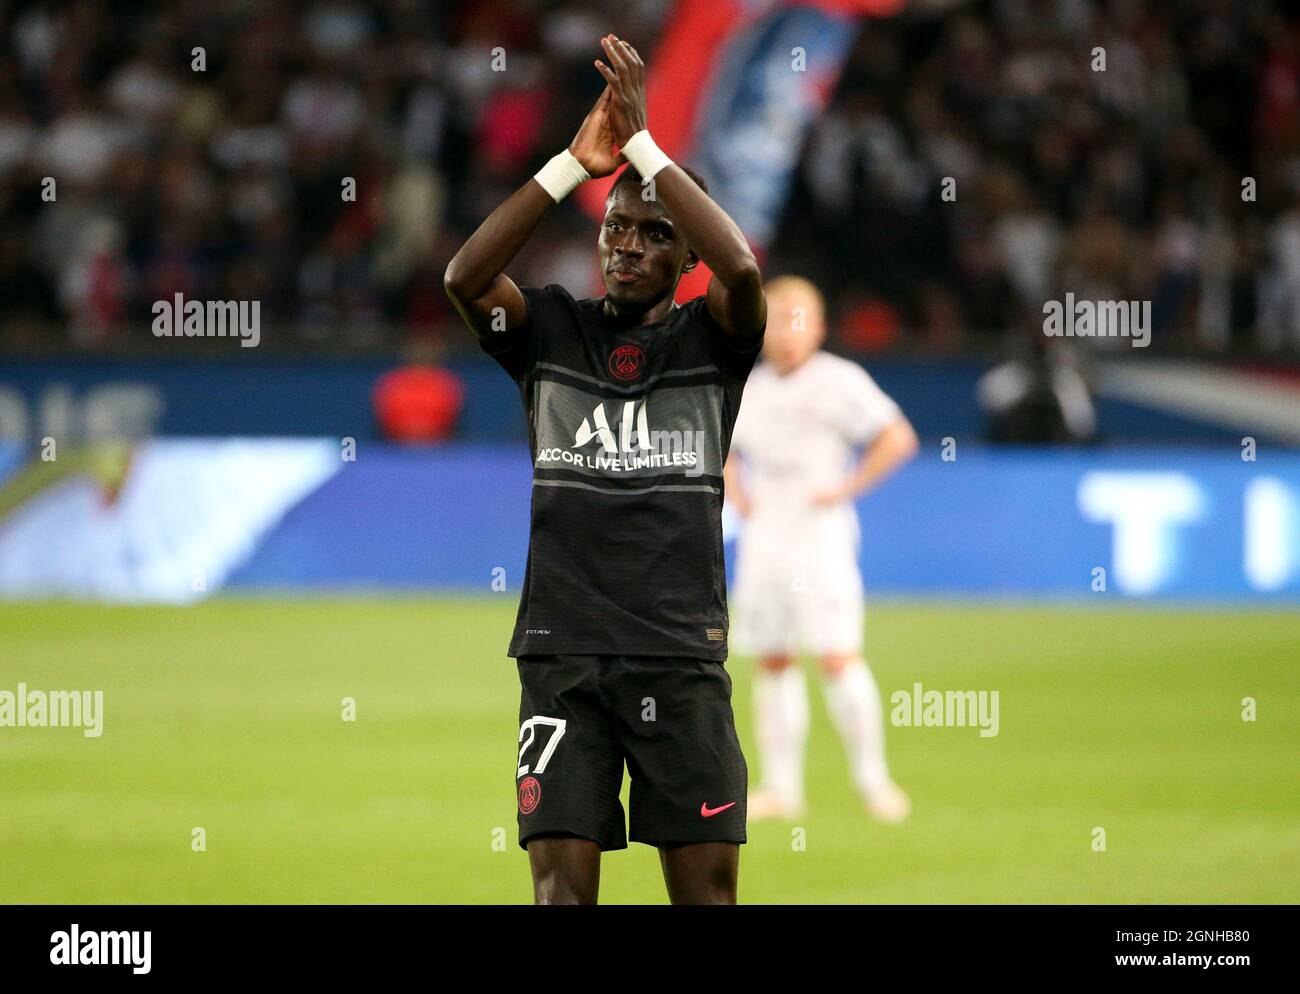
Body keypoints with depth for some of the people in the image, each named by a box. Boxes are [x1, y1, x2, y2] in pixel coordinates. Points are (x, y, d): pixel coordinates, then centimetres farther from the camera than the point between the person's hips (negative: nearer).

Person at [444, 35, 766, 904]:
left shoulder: (709, 339, 5)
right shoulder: (552, 330, 8)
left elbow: (744, 271, -18)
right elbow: (466, 277, -12)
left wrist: (644, 143, -17)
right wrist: (573, 165, -19)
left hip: (681, 653, 0)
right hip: (564, 653, 1)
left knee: (707, 885, -1)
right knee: (561, 884, -5)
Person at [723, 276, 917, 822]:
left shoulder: (839, 382, -5)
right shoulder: (751, 390, 13)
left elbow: (898, 438, -10)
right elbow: (725, 449, 32)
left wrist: (845, 489, -13)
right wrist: (738, 497, 14)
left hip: (818, 537, -6)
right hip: (761, 540, 6)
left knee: (837, 658, -12)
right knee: (771, 663, 6)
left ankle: (873, 779, -4)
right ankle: (781, 787, 10)